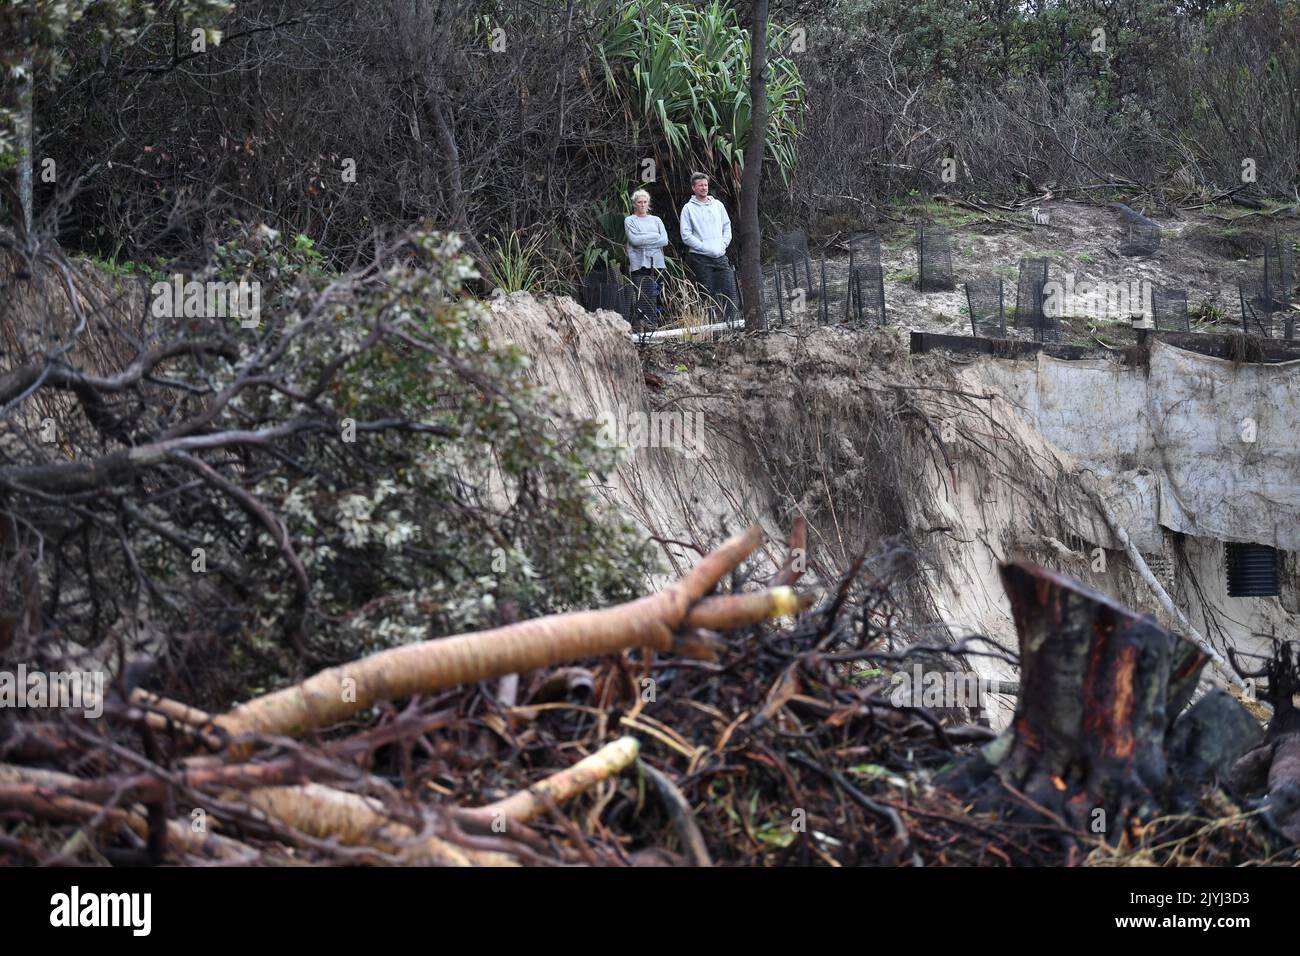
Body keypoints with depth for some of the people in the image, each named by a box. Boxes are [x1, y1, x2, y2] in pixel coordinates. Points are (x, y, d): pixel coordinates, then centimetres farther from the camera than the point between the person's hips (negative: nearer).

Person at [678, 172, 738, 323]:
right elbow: (686, 235, -5)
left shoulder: (718, 205, 14)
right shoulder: (688, 208, 0)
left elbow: (727, 226, 18)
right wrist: (703, 247, -12)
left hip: (720, 256, 4)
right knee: (708, 293, -4)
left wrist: (724, 244, 2)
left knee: (729, 290, -6)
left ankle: (729, 321, -2)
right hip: (700, 258, -4)